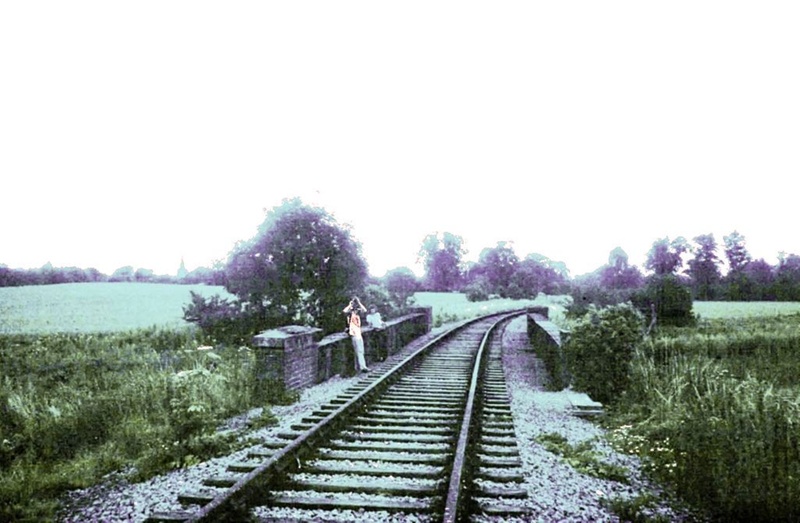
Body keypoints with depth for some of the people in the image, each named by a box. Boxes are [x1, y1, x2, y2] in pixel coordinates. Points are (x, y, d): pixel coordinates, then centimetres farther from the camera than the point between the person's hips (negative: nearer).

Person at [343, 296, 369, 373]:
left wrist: (359, 303, 0)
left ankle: (358, 367, 14)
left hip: (359, 333, 8)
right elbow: (345, 311, -26)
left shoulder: (357, 311, 15)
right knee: (359, 351, -14)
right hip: (353, 333, -8)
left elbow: (365, 310, 3)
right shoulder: (350, 311, -5)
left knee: (360, 351, 9)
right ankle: (362, 366, -20)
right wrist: (350, 304, -14)